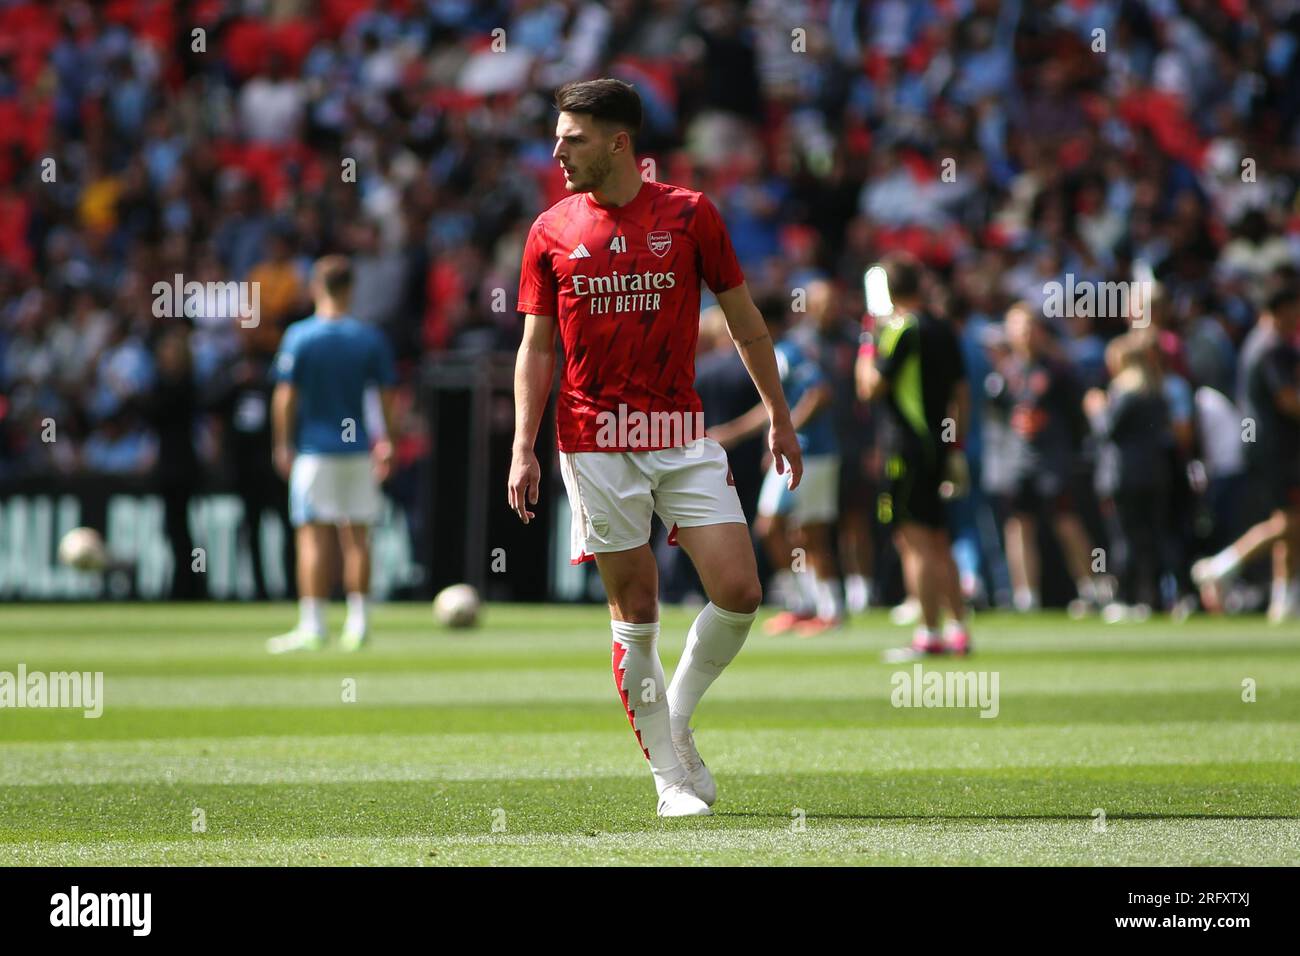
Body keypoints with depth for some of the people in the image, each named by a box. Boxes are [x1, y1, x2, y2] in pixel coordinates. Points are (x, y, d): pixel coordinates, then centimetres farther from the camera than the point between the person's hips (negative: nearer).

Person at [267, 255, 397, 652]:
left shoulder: (298, 337, -6)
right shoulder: (371, 338, 2)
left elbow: (285, 396, -7)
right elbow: (387, 396, 5)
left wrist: (282, 445, 2)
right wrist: (388, 444, 14)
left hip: (313, 451, -3)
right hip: (358, 449, 3)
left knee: (312, 538, -3)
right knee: (356, 537, 9)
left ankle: (312, 626, -7)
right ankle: (358, 623, 9)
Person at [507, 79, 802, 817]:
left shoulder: (690, 215, 1)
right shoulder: (552, 233, 3)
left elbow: (744, 320, 9)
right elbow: (537, 347, 6)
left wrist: (780, 417, 10)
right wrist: (524, 449, -4)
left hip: (683, 436, 0)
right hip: (595, 443, 0)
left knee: (740, 594, -9)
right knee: (636, 611, 0)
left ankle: (677, 718, 15)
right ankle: (671, 777, 8)